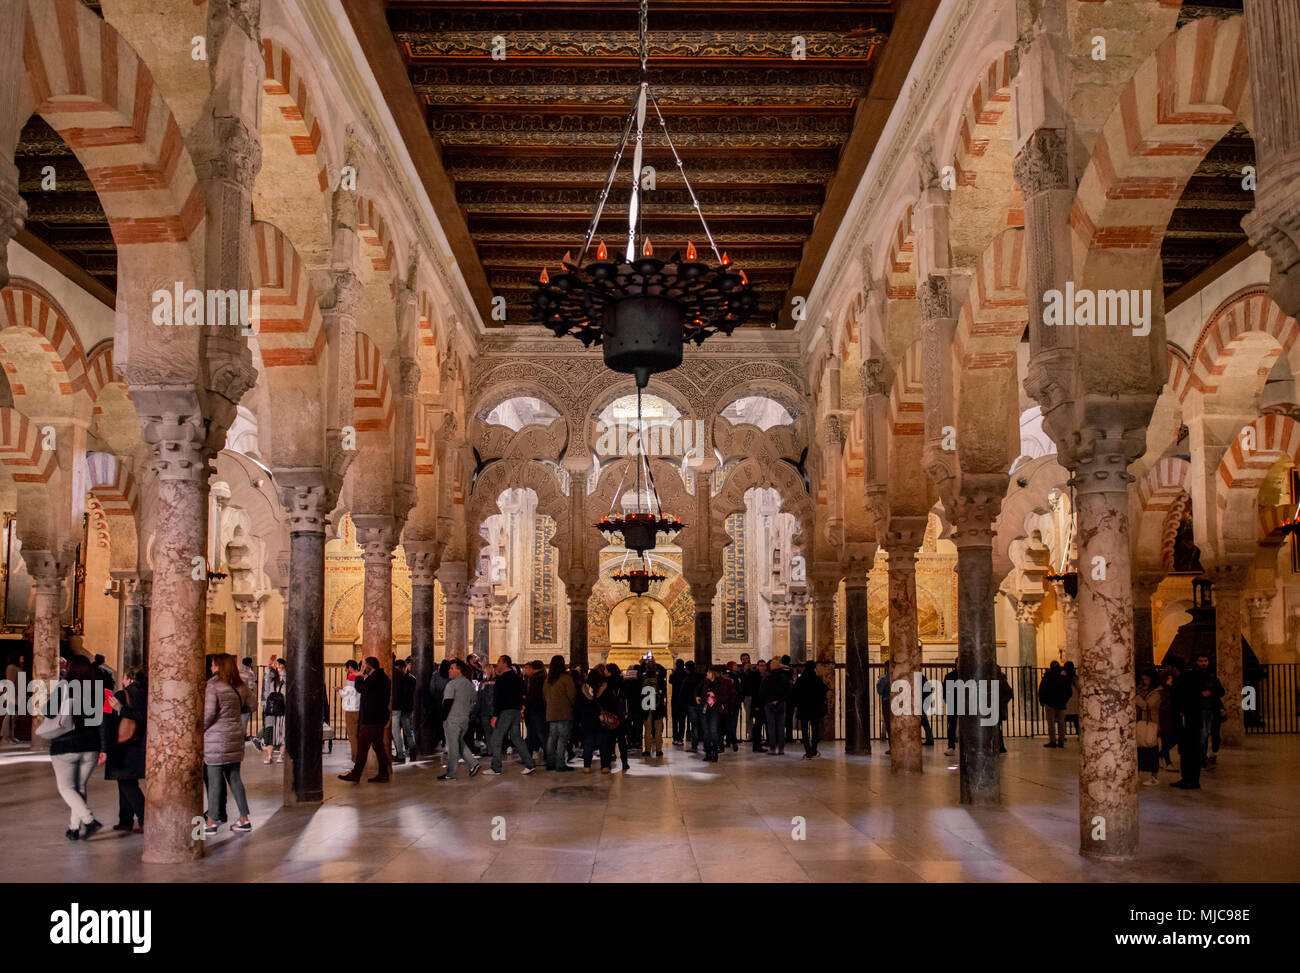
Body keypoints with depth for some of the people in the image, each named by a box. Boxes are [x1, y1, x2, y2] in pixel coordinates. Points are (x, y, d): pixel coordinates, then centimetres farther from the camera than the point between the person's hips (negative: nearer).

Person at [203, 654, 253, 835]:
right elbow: (250, 705, 17)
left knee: (214, 780, 0)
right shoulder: (240, 686, 7)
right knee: (234, 778, 13)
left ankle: (211, 822, 6)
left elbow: (209, 713, -18)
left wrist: (200, 729, -3)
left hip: (216, 737, -6)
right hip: (236, 735, 7)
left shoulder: (213, 686, -13)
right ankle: (244, 820, 14)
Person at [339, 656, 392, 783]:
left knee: (362, 746, -6)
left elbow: (361, 689, -15)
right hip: (380, 717, 10)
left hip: (371, 719, -10)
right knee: (378, 745, 12)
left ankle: (355, 774, -4)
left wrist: (359, 677, -3)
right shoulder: (383, 676, 16)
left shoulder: (375, 676, -15)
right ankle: (384, 774, 12)